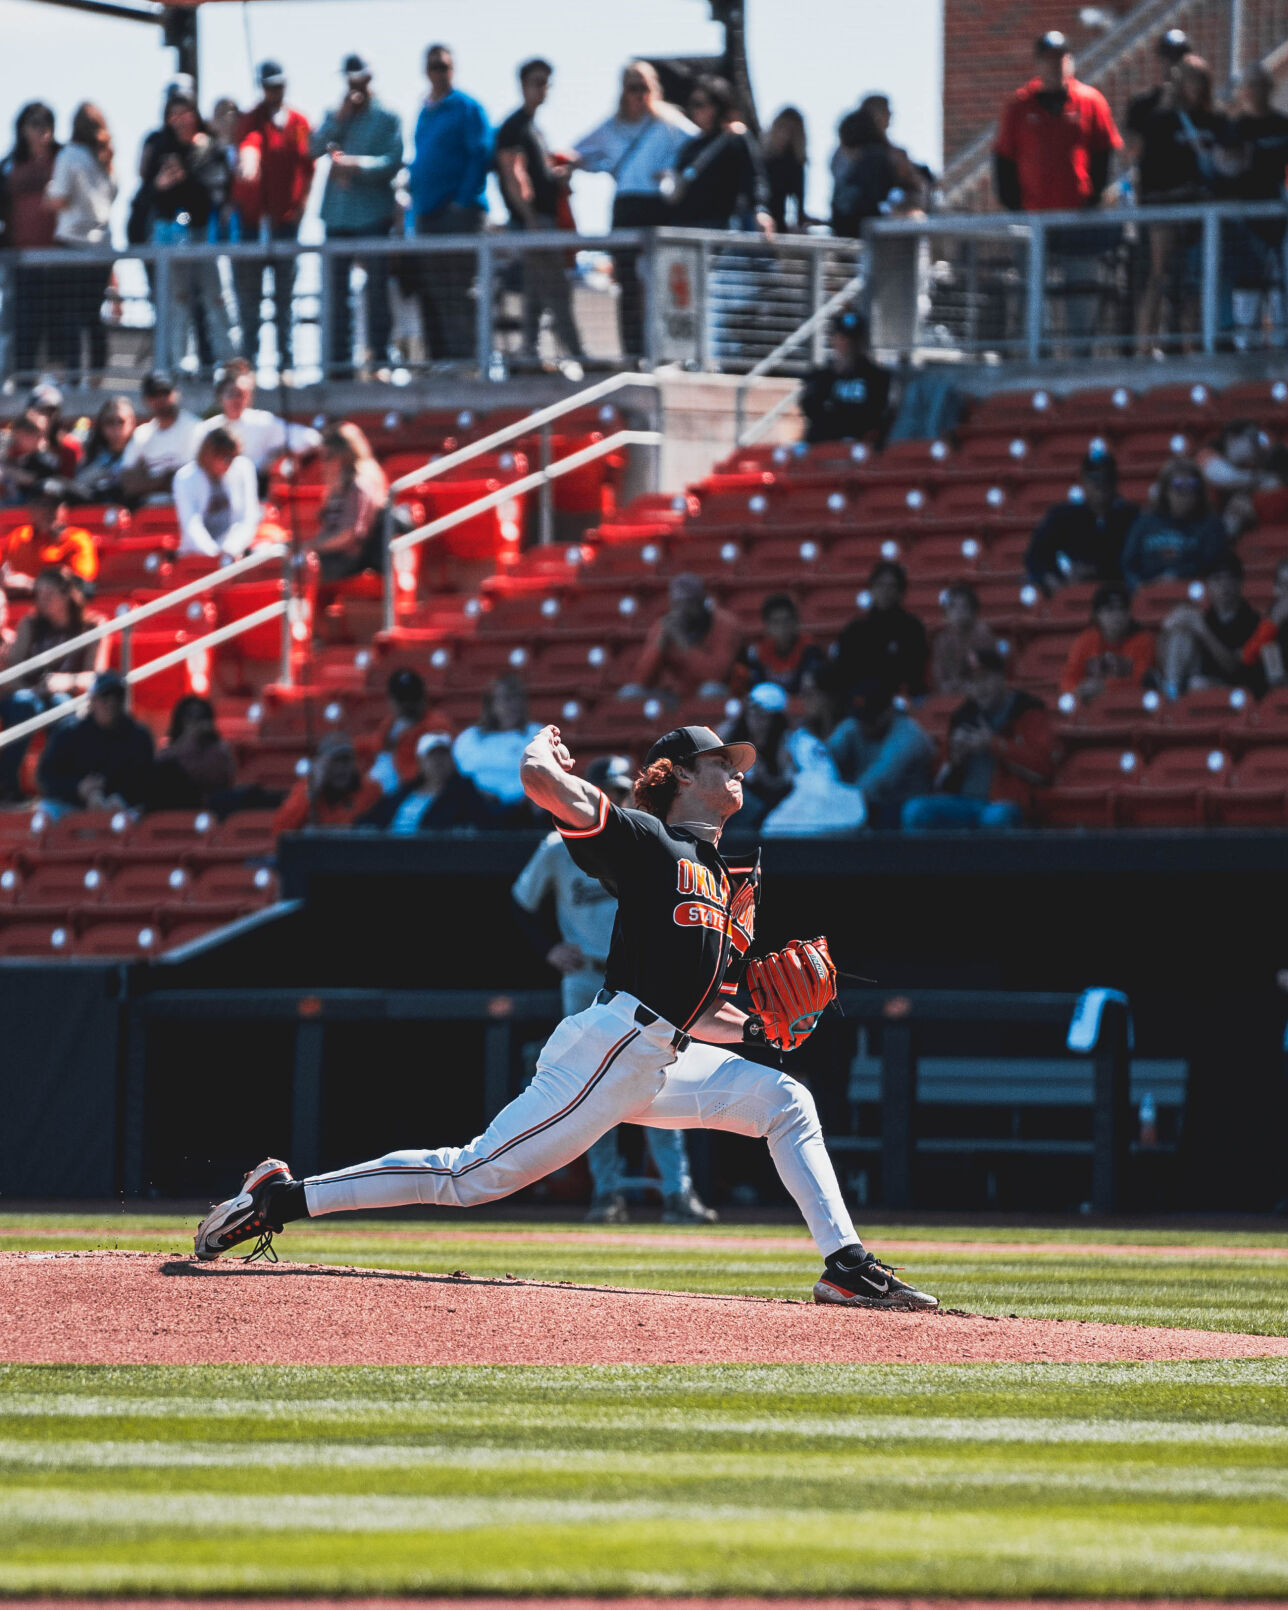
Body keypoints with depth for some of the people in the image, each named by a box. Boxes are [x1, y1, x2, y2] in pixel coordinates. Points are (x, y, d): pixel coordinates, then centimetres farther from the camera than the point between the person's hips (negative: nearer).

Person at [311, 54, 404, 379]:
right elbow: (315, 148, -1)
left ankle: (379, 355, 1)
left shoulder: (386, 118, 2)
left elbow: (393, 161, -7)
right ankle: (339, 356, 8)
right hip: (338, 215, 4)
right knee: (338, 288, 4)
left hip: (374, 214, -4)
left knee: (377, 287, -3)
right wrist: (340, 117, -9)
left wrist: (357, 164, -20)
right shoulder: (334, 117, 13)